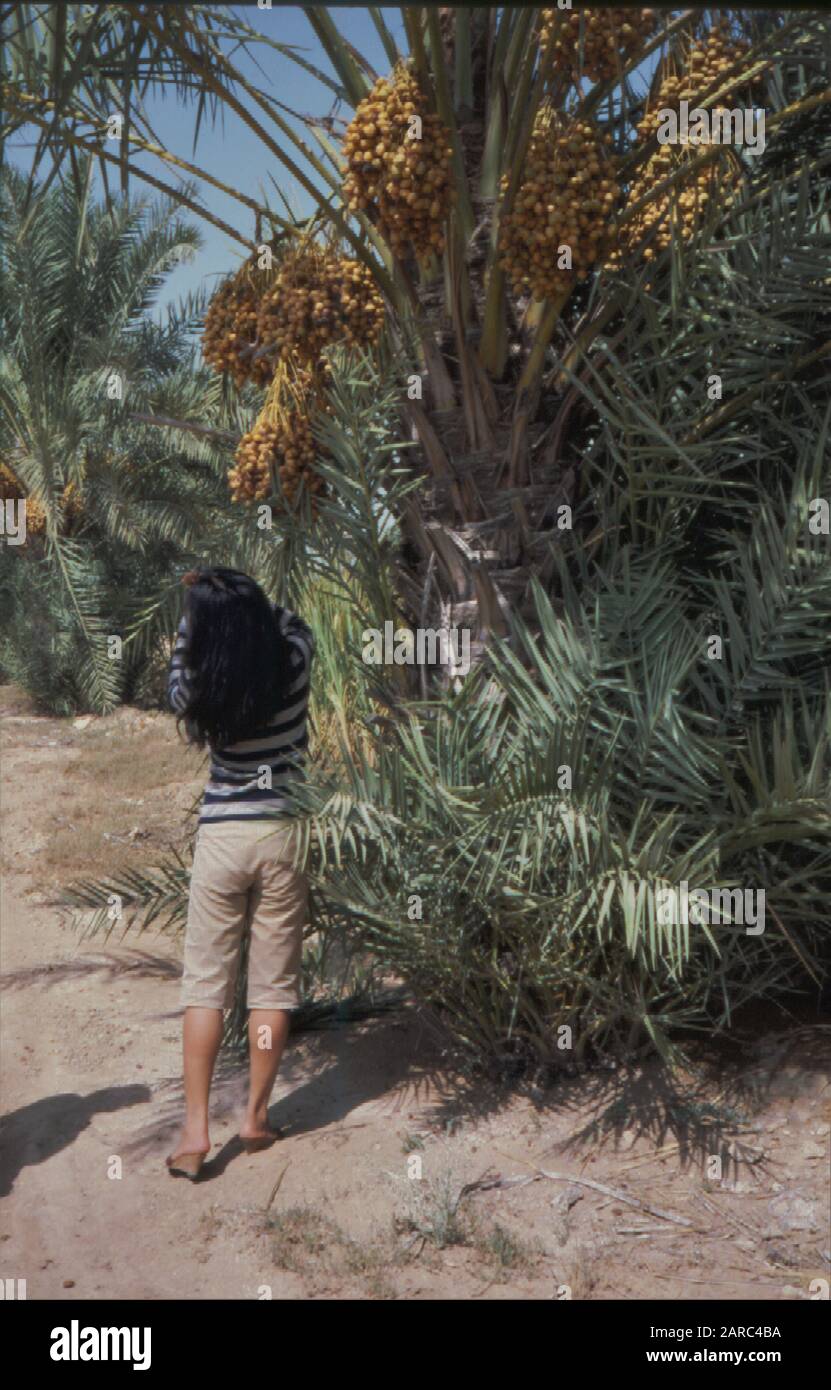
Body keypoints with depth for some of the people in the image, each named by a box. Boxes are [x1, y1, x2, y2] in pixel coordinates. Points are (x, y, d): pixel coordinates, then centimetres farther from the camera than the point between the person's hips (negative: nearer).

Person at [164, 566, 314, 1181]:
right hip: (282, 837, 0)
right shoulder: (293, 665, -9)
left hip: (220, 840, 0)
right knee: (273, 986, 10)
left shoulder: (198, 687, -7)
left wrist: (199, 606, 17)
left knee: (206, 984, 8)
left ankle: (195, 1130, 8)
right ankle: (256, 1117, 21)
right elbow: (295, 623, 14)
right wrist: (243, 595, 16)